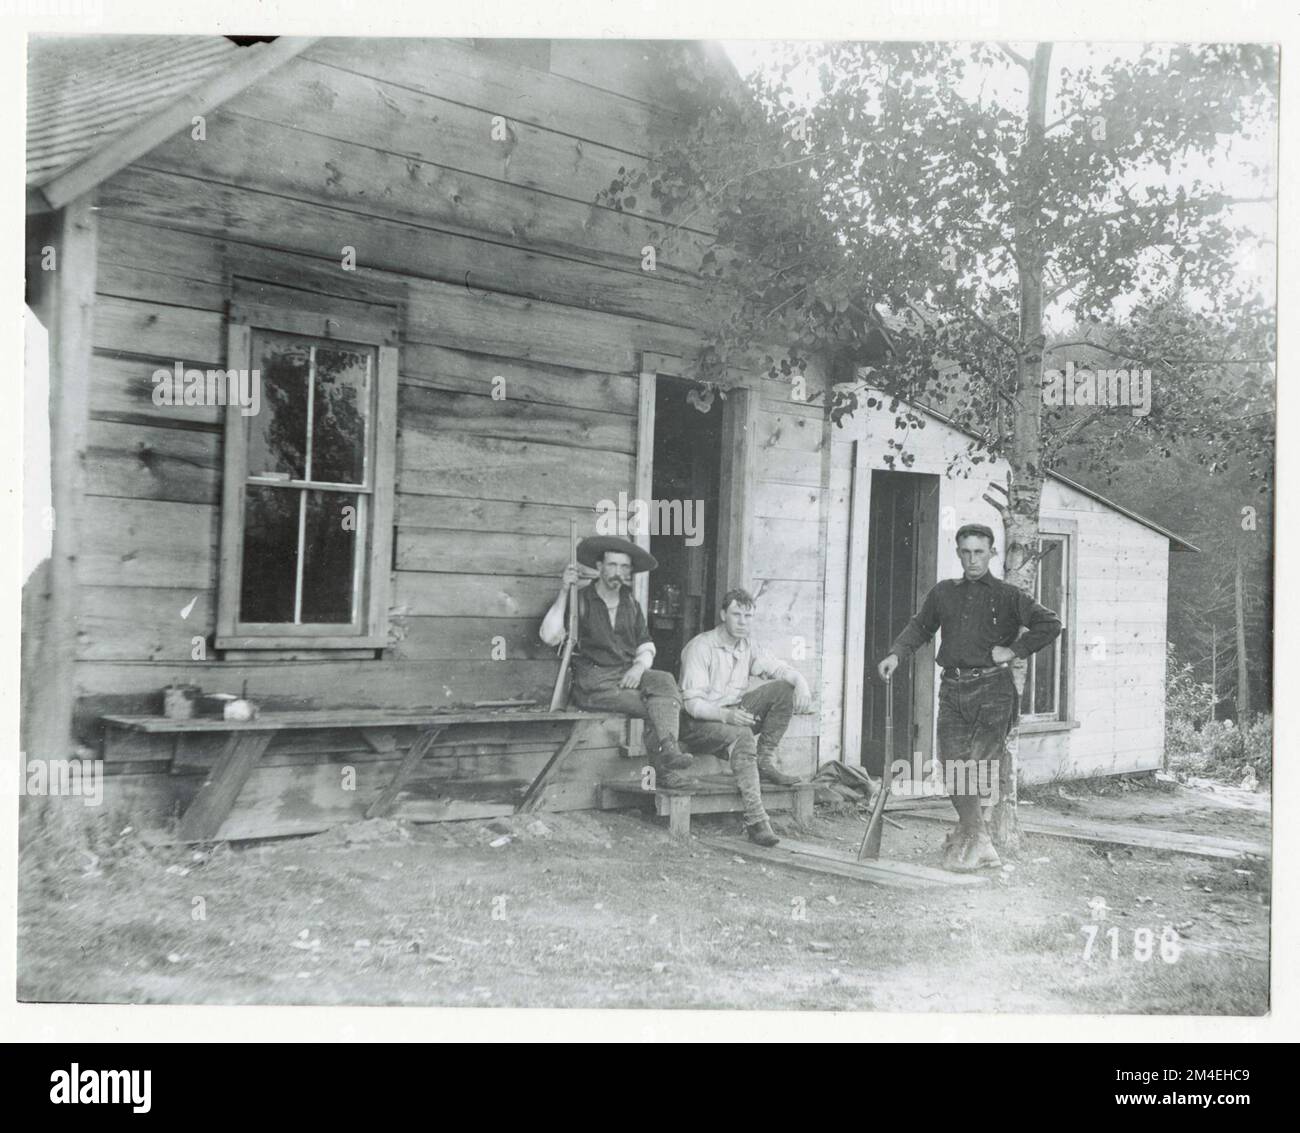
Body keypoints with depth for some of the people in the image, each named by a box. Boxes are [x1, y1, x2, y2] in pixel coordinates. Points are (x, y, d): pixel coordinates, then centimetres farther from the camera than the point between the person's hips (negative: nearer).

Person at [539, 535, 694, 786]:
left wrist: (639, 666, -7)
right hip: (593, 681, -4)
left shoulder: (632, 605, 20)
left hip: (629, 675, 4)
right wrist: (564, 591, -15)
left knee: (665, 681, -29)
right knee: (657, 708, -26)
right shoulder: (580, 600, 3)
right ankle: (664, 770, -27)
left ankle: (667, 751, -42)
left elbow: (646, 648, 18)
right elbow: (550, 636, -10)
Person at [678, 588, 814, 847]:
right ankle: (755, 820, -41)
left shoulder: (747, 648, 7)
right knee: (742, 735, -38)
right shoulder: (701, 647, -14)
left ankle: (765, 762, -9)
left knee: (784, 689, -10)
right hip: (699, 723, -7)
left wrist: (801, 684, -18)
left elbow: (784, 671, 7)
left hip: (734, 713, 7)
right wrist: (726, 715, -38)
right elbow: (692, 703, -20)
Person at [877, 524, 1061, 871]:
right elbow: (920, 627, 20)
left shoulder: (1007, 595, 3)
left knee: (980, 765, -8)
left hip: (991, 689, -4)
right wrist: (896, 654, 4)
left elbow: (1050, 624, 1)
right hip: (953, 688, 4)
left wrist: (1013, 650, -5)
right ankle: (981, 845, 12)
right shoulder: (943, 592, 14)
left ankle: (968, 839, 9)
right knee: (952, 768, -1)